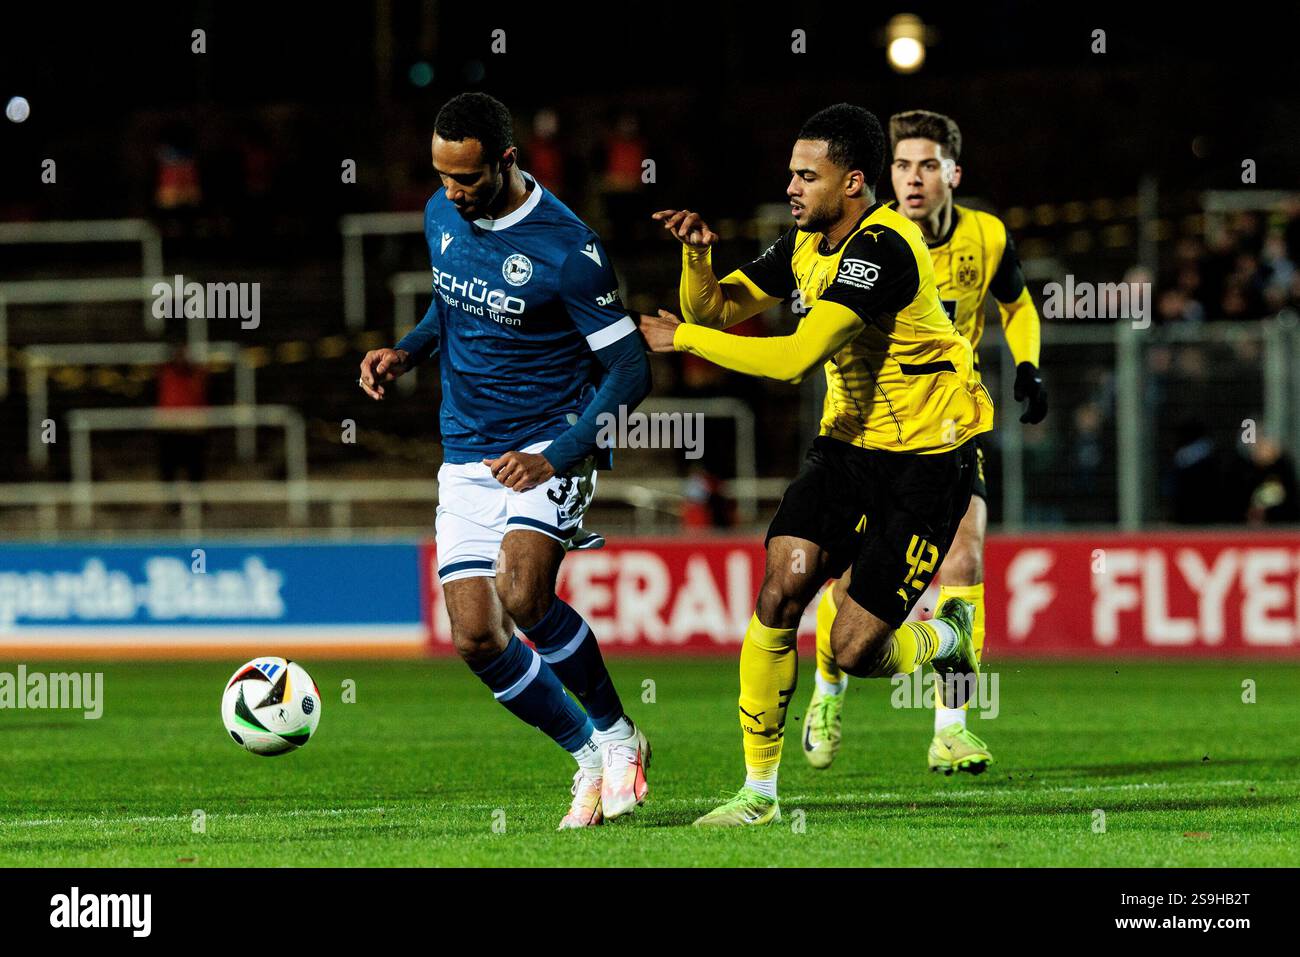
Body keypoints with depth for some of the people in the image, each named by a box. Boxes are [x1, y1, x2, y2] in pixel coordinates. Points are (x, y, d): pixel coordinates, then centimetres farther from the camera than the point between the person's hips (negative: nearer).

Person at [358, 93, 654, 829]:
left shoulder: (565, 249, -19)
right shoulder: (443, 217, 2)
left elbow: (631, 371, -15)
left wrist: (558, 457, -25)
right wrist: (407, 352, 2)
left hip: (552, 443, -6)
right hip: (468, 456, 7)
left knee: (523, 595, -29)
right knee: (477, 637, -3)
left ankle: (616, 734, -6)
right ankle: (592, 758, 15)